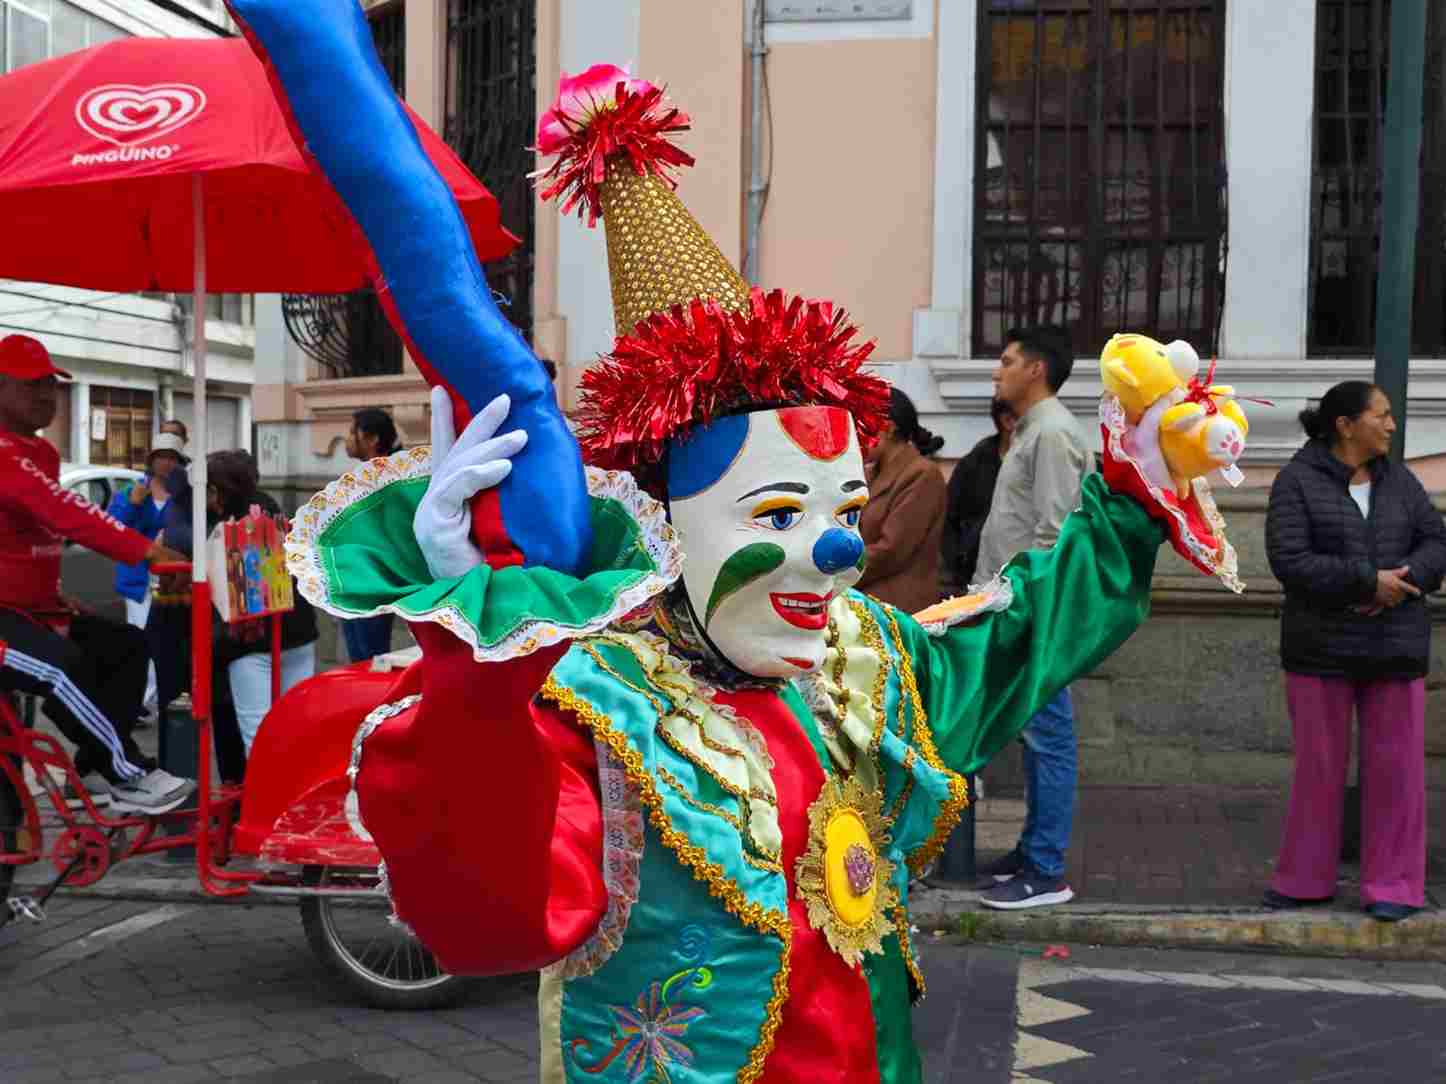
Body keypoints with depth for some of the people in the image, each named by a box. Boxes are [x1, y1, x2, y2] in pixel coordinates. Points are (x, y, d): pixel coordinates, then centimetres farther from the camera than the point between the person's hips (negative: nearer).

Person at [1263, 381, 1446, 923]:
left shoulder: (1398, 480, 6)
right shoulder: (1296, 482, -7)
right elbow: (1289, 561, -16)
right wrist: (1368, 583, -21)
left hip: (1393, 645, 3)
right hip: (1322, 646, -3)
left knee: (1394, 765, 2)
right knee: (1319, 765, 5)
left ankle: (1393, 886, 11)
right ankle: (1305, 878, 18)